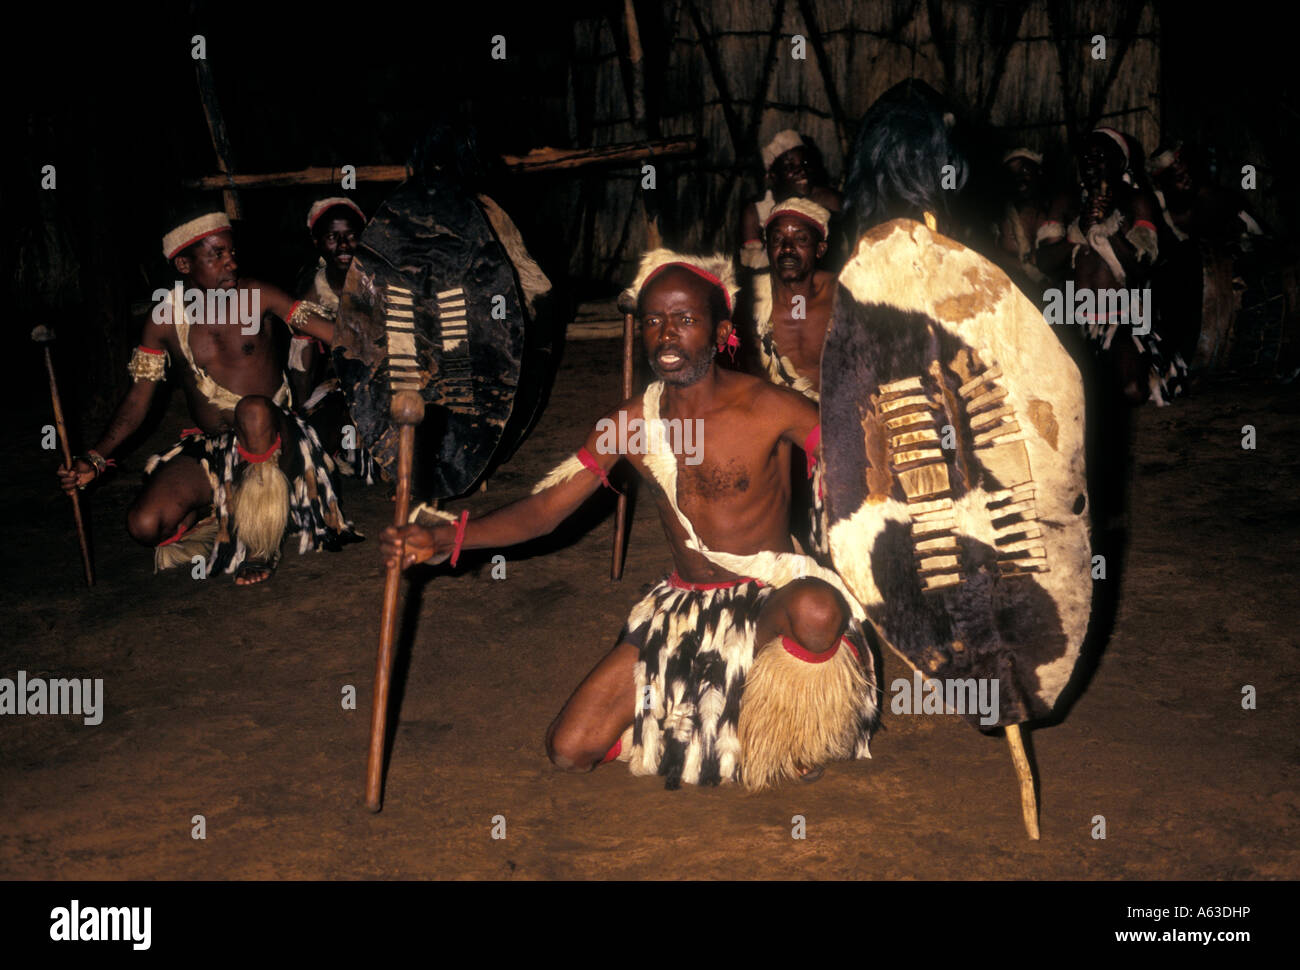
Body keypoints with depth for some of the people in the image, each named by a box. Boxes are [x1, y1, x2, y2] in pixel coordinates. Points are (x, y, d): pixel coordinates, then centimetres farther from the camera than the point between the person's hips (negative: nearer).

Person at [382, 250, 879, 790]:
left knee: (815, 609, -42)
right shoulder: (630, 425, 1)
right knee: (569, 750, -8)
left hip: (773, 596, -4)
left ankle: (789, 742, -9)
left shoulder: (770, 410, -12)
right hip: (683, 608, 4)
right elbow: (544, 509, 1)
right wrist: (444, 539, -11)